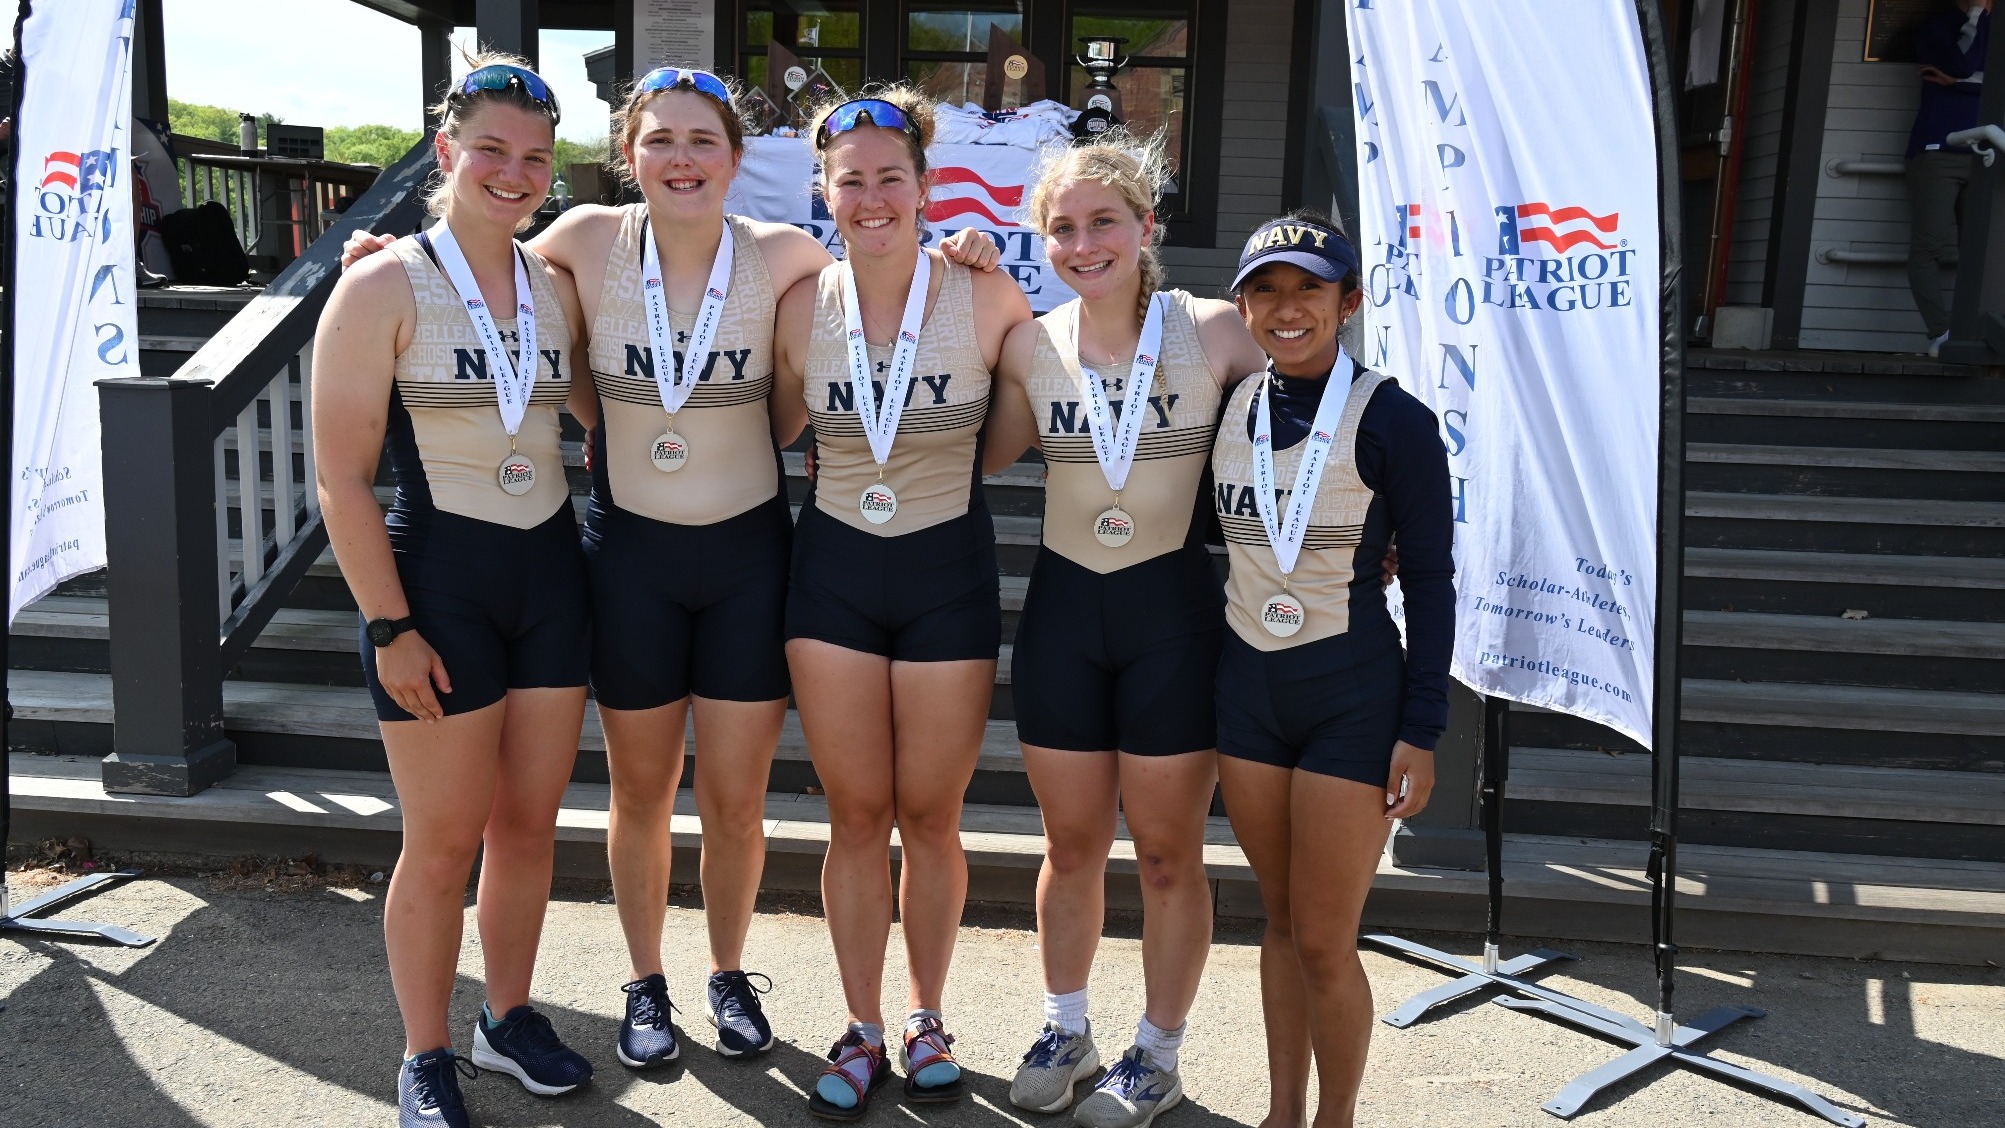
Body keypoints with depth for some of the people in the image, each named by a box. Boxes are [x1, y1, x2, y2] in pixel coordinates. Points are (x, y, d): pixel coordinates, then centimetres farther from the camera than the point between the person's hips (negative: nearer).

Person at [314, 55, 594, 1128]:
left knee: (529, 823, 14)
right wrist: (390, 628, -13)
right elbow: (342, 478, -12)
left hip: (550, 570, 5)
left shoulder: (556, 285, 5)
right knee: (444, 842, 5)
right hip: (439, 577, -5)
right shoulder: (384, 286, -10)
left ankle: (508, 1017, 35)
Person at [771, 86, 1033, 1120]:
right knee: (856, 813, 9)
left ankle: (926, 1019, 31)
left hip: (948, 569, -2)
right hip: (833, 568, 2)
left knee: (929, 812, 9)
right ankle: (862, 1031, 25)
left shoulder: (987, 298, -10)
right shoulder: (801, 306, -3)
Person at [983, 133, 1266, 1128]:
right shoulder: (1030, 344, 0)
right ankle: (1065, 1029, 37)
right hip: (1063, 606, 3)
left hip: (1175, 607, -3)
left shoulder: (1215, 331, -10)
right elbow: (988, 456, 11)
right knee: (1071, 845, 16)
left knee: (1167, 852, 9)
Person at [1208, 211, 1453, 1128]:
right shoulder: (1228, 410, 1)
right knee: (1280, 917, 16)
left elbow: (1431, 586, -8)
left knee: (1323, 941, 2)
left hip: (1354, 694, -4)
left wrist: (1421, 730, -10)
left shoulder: (1393, 423, -12)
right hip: (1247, 685, 5)